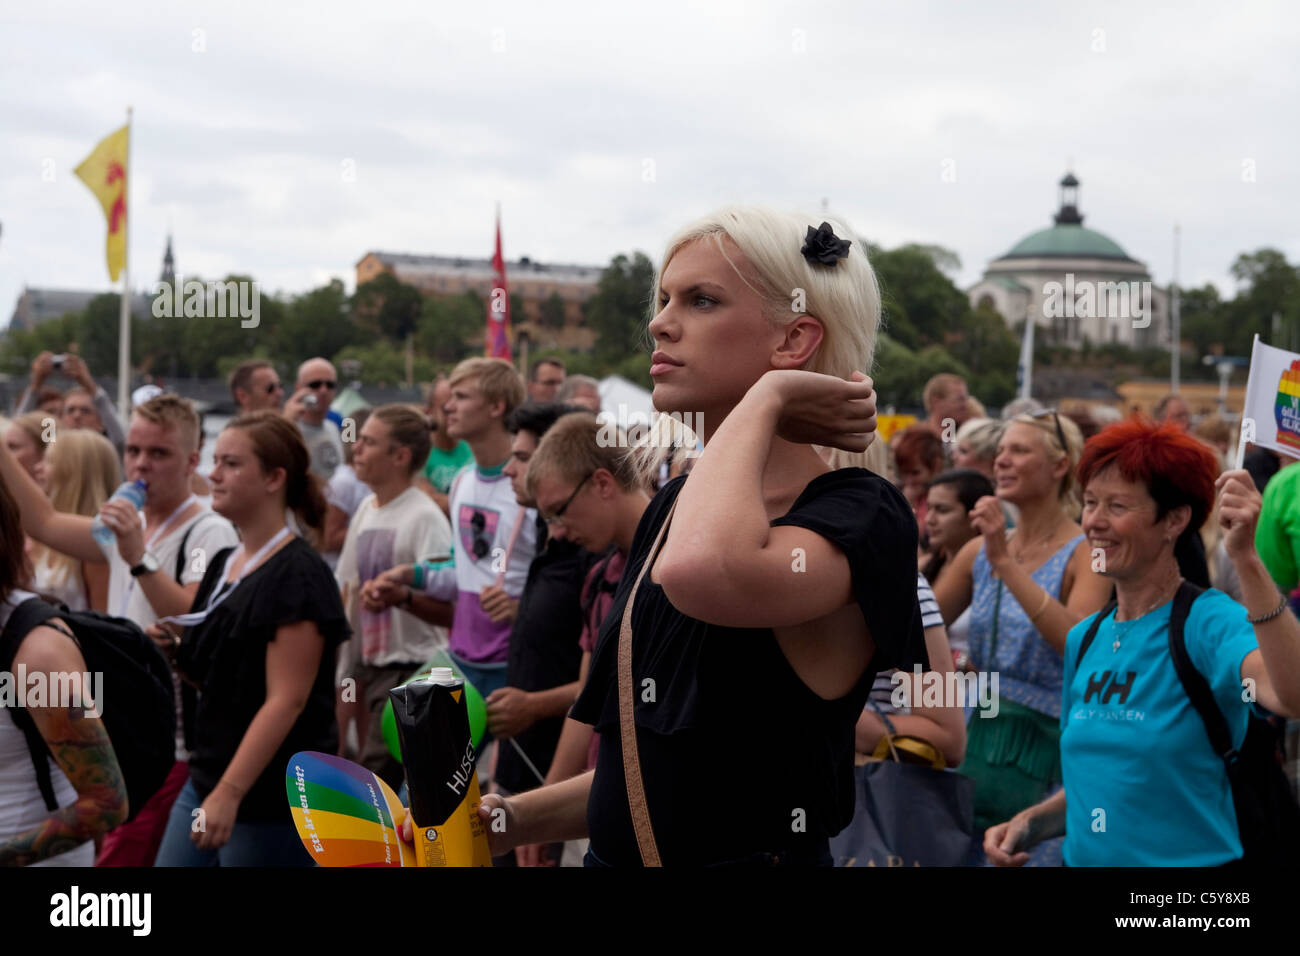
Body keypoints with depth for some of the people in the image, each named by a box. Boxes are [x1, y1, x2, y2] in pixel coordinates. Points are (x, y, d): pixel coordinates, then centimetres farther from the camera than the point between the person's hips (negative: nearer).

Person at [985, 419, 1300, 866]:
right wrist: (1031, 822, -1)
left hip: (1189, 859, -6)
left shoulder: (1209, 622, -15)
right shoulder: (1086, 637, 6)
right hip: (1086, 859, 6)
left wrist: (1246, 559, -40)